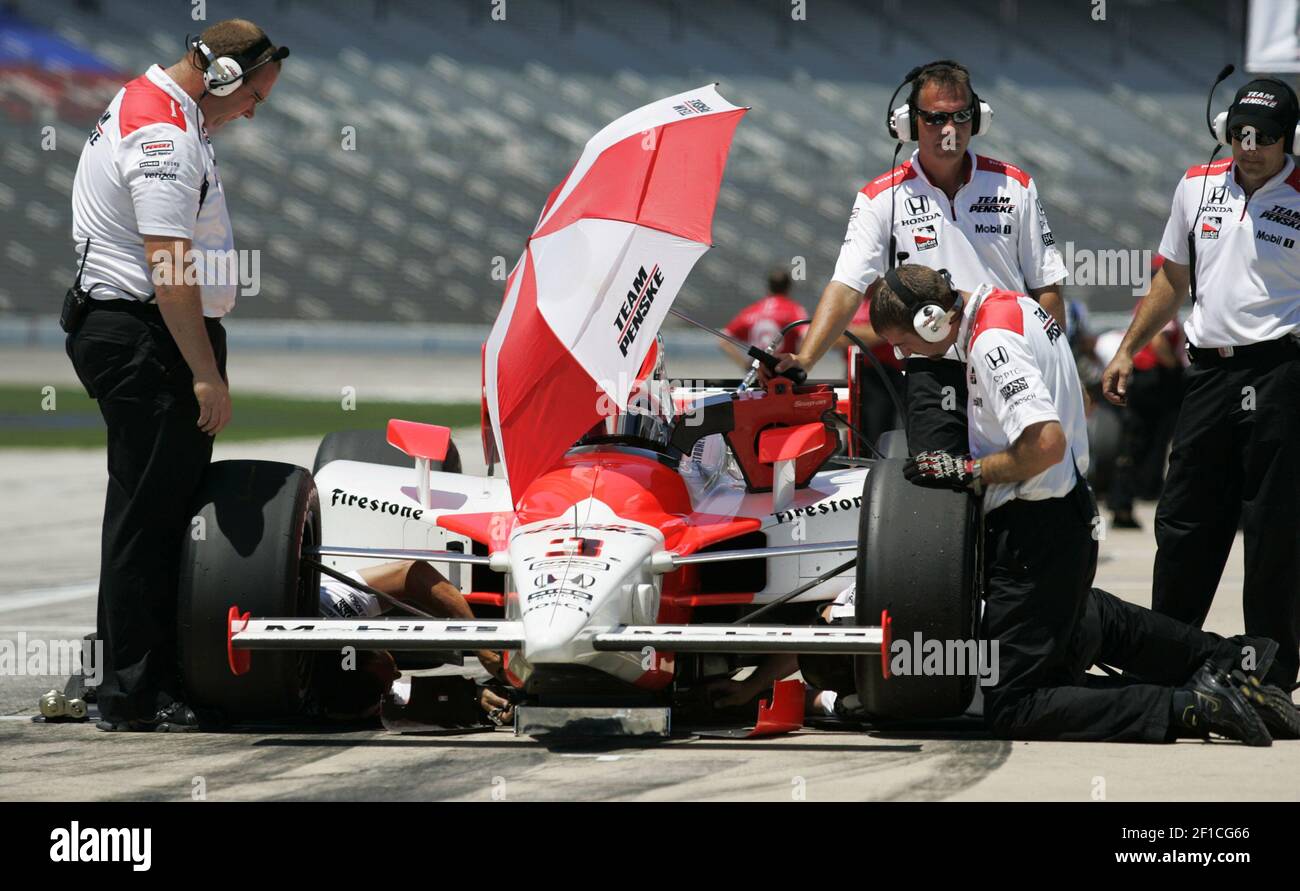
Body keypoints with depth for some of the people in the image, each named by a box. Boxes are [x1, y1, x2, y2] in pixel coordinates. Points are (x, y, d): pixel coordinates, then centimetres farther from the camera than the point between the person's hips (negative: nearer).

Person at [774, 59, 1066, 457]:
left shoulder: (1014, 186, 6)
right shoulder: (883, 197, 1)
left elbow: (1046, 287, 10)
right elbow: (847, 286, -8)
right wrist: (804, 358, -23)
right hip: (934, 374, -2)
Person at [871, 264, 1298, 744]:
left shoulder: (992, 343, -24)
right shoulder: (1010, 304, 7)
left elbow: (1047, 444, -33)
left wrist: (970, 470, -21)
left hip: (1034, 533, -11)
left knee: (1010, 708, -8)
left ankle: (1188, 708, -16)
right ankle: (1221, 658, 36)